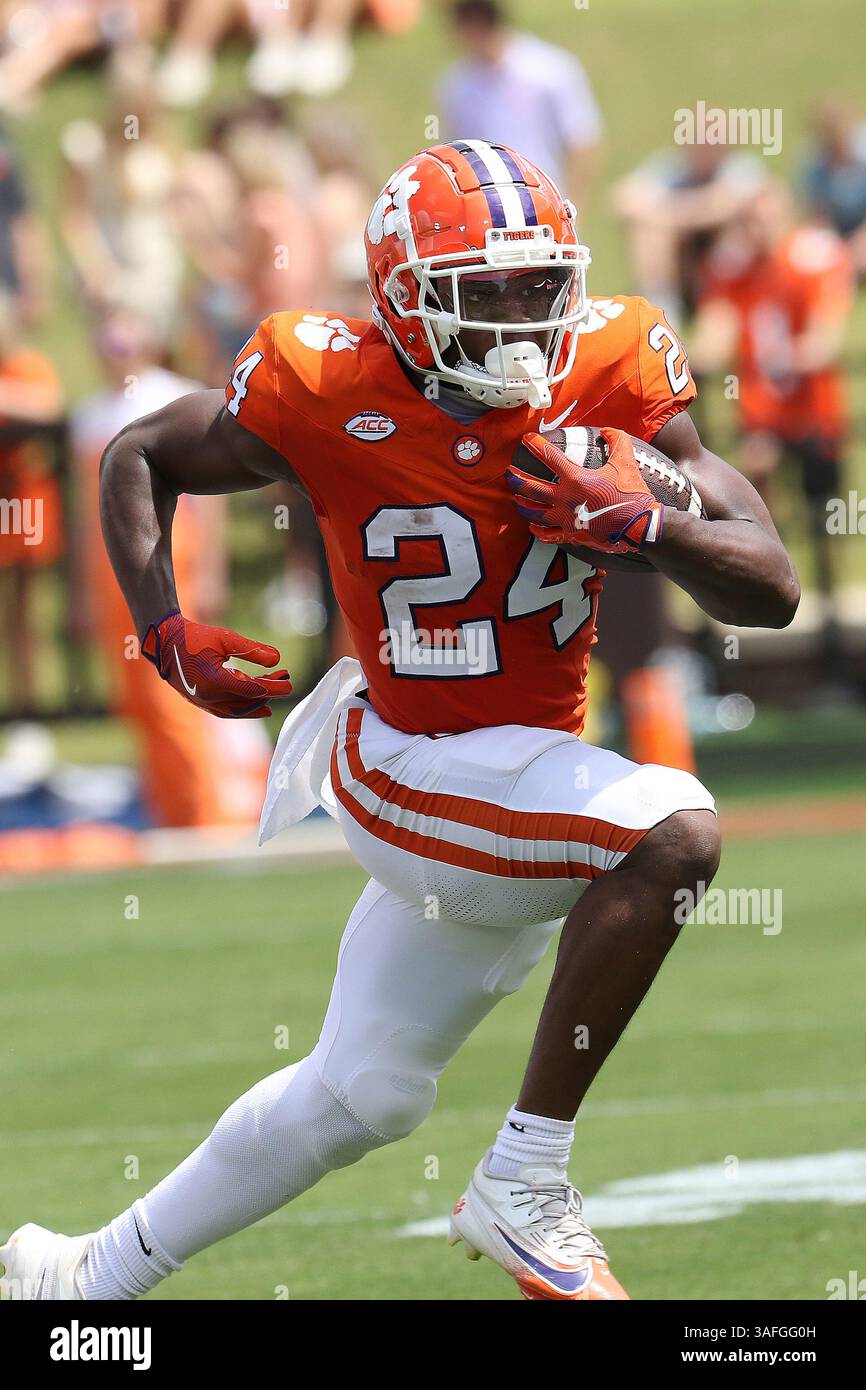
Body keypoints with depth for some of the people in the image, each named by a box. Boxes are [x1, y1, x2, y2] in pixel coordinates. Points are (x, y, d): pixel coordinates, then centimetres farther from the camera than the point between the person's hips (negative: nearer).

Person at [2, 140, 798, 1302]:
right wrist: (167, 638, -11)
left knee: (358, 1096, 19)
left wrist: (643, 520, -28)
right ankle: (525, 1184, -20)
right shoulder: (331, 397, -16)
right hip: (408, 767, -5)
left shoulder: (610, 376, -9)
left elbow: (770, 590, -10)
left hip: (522, 778, 6)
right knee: (673, 831, -29)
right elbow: (141, 460, 3)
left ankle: (96, 1274, 39)